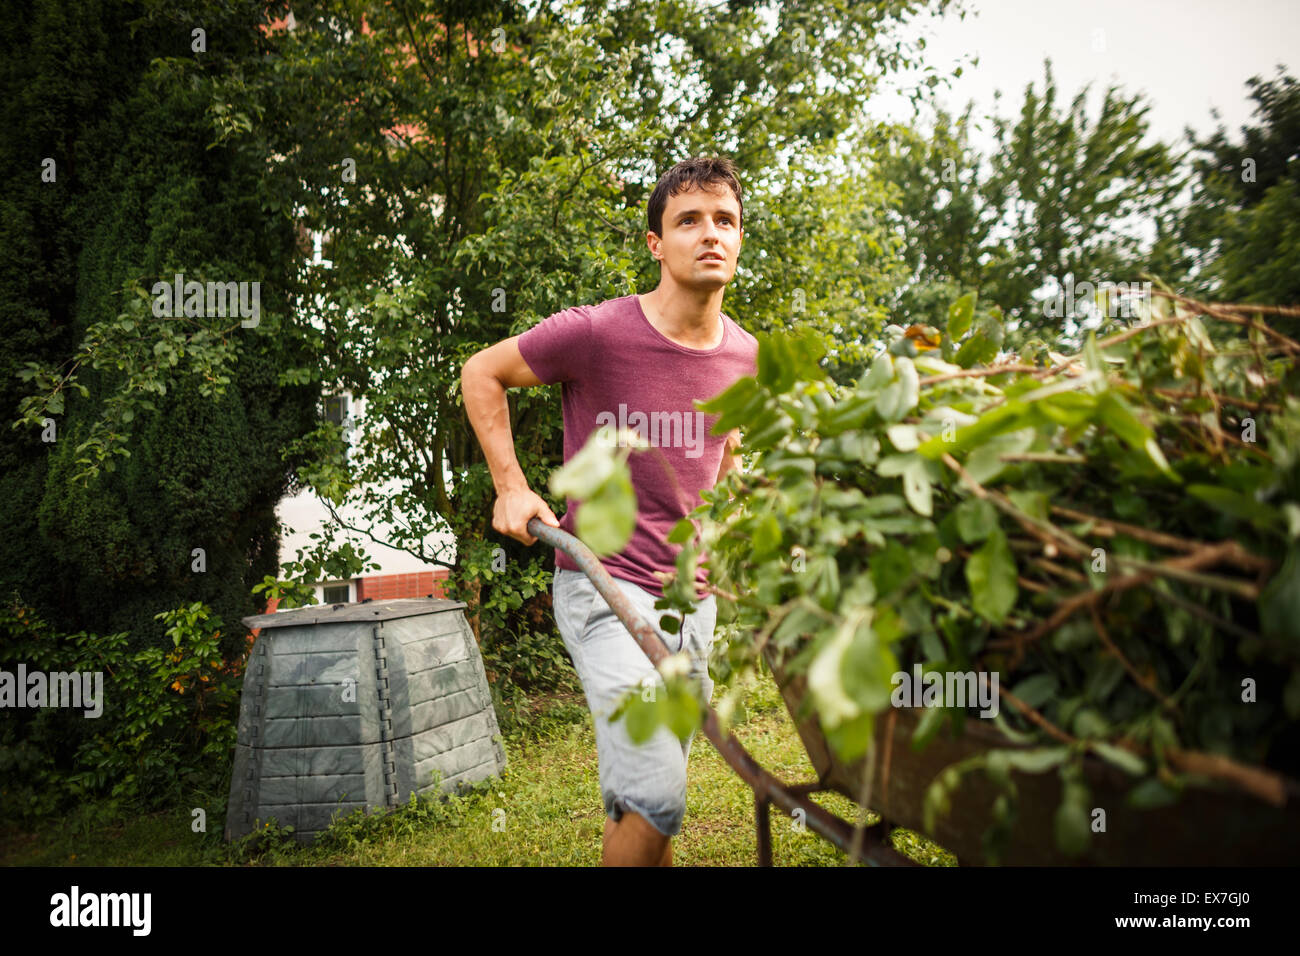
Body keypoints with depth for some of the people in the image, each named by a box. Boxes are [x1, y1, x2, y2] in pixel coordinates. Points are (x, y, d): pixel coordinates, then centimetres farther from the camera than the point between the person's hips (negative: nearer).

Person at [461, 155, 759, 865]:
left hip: (692, 594, 6)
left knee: (644, 795, 16)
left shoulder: (746, 356, 3)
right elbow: (481, 373, 1)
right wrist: (511, 486, -6)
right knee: (656, 793, -16)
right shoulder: (595, 333, -14)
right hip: (604, 586, -5)